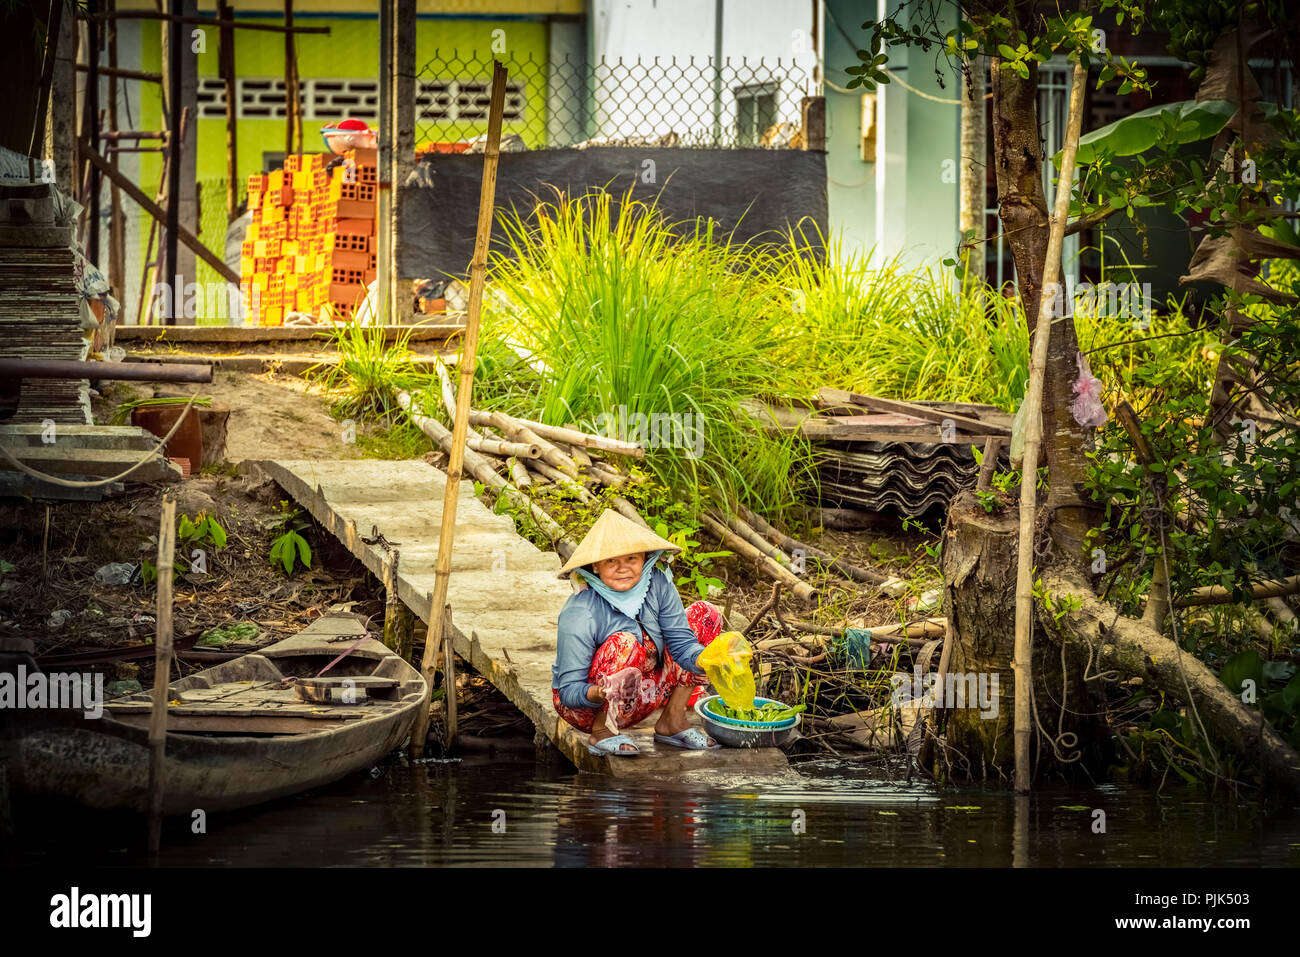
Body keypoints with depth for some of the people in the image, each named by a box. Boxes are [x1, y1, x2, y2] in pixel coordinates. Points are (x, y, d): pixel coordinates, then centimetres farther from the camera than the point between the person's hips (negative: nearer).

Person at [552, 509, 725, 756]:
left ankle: (673, 721, -2)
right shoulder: (579, 615, -27)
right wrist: (602, 693, -47)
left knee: (705, 614, -1)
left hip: (639, 699, 6)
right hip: (588, 707, -6)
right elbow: (568, 689, -25)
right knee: (624, 642, -34)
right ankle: (602, 731, -18)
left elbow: (681, 641, -13)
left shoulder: (657, 584, -12)